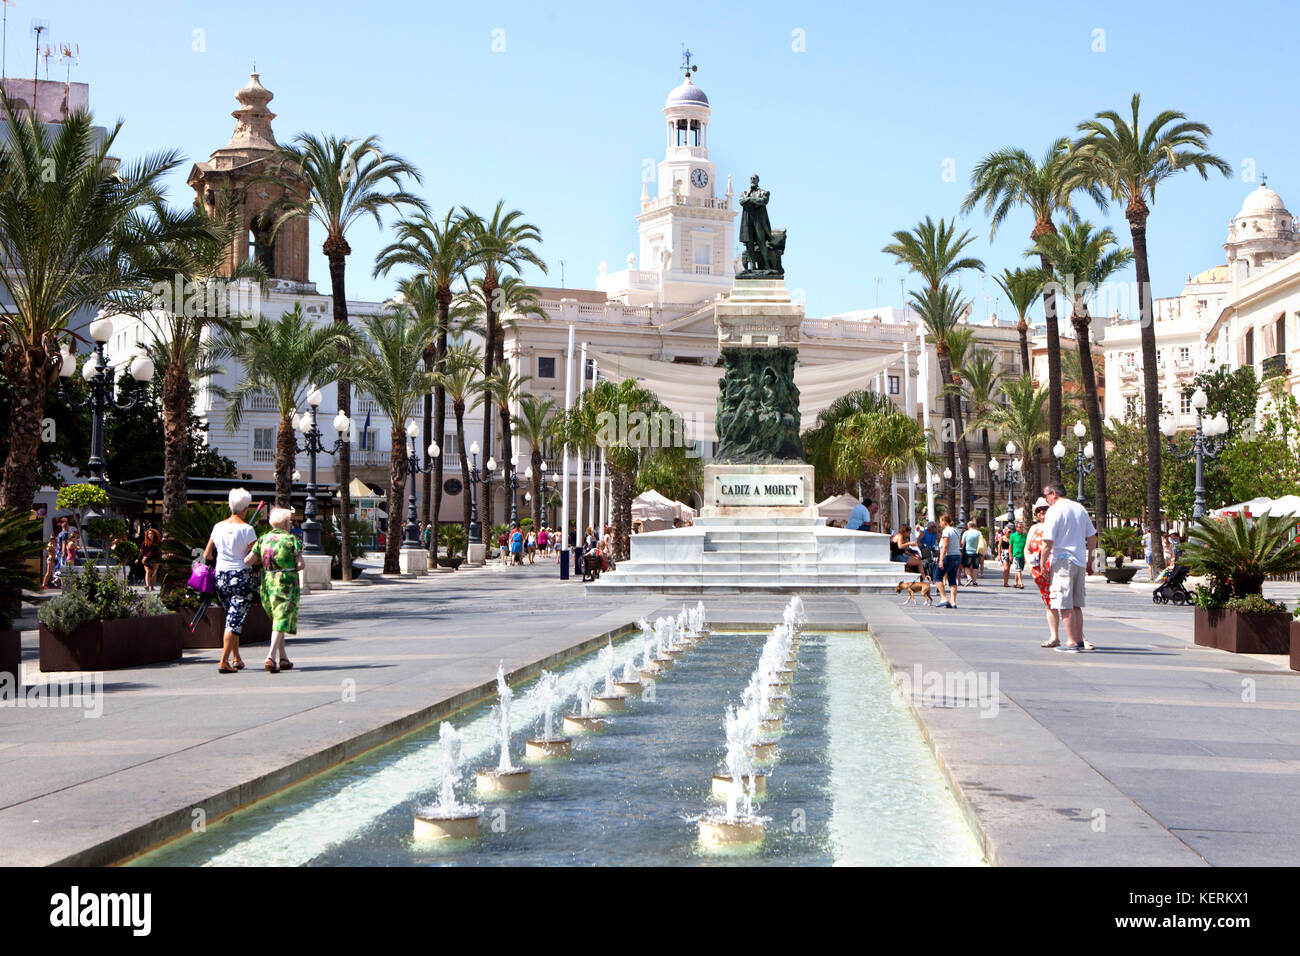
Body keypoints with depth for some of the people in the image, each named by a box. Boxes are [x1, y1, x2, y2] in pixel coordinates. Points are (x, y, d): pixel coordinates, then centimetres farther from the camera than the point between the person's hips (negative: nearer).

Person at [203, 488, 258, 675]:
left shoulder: (218, 527, 4)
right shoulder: (247, 529, -11)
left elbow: (207, 555, 9)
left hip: (221, 576, 5)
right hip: (241, 576, -5)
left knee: (231, 616, 19)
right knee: (235, 619, -4)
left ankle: (236, 658, 24)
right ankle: (224, 661, -12)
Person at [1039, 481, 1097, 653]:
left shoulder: (1054, 510, -9)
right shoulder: (1080, 508, 14)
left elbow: (1048, 542, -14)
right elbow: (1092, 538, 16)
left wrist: (1043, 563, -5)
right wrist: (1089, 562, 22)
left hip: (1062, 561, -7)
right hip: (1080, 561, 7)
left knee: (1065, 605, -3)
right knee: (1076, 605, 13)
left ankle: (1071, 641, -5)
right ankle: (1080, 640, 14)